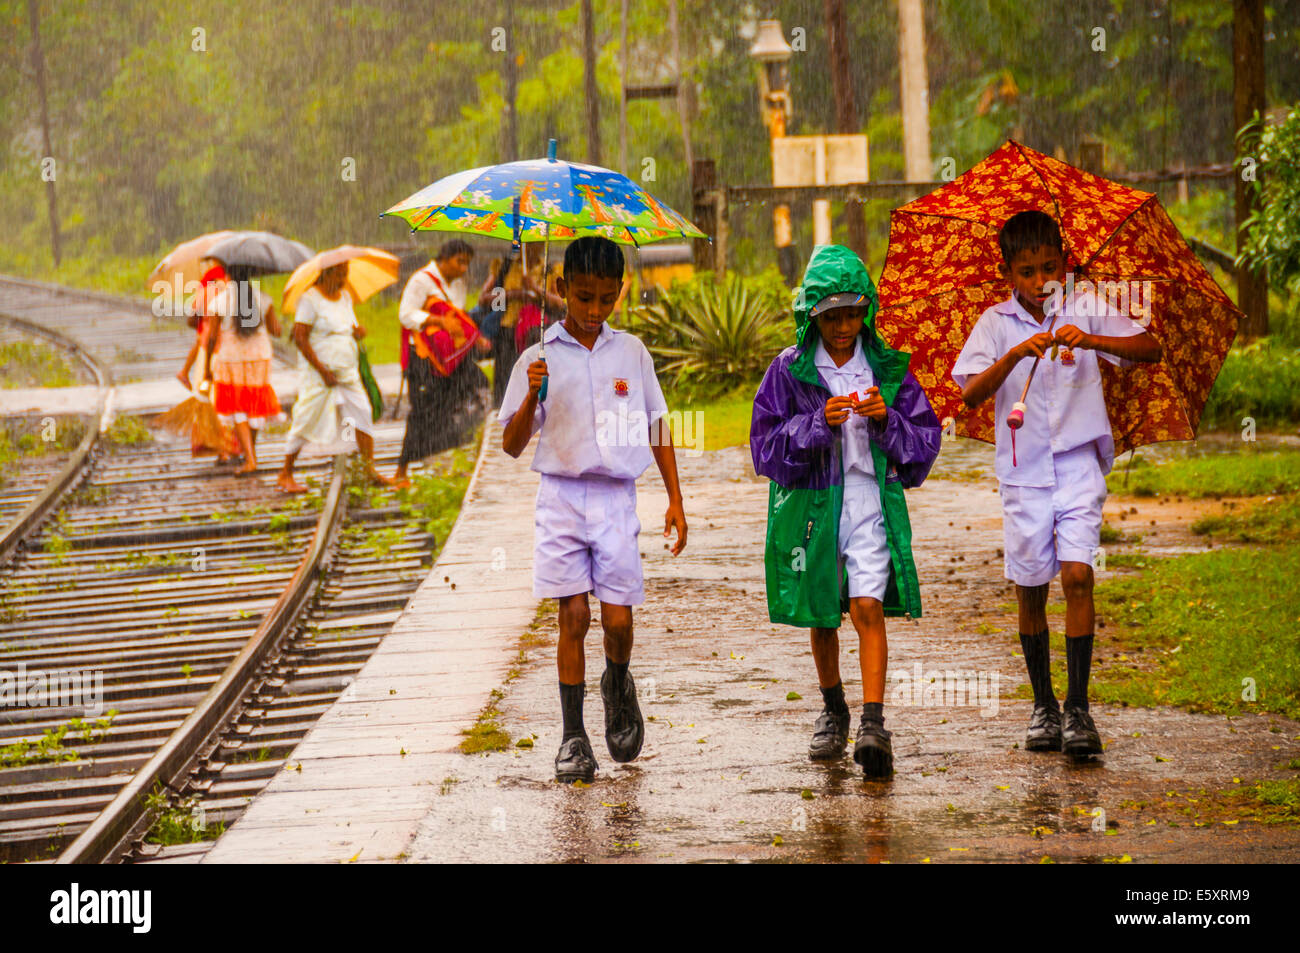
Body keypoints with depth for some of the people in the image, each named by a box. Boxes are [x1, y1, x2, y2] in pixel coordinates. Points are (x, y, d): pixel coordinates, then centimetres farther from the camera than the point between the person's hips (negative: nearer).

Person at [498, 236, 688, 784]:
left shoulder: (631, 352, 7)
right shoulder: (540, 359, 2)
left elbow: (656, 429, 13)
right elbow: (513, 444, 1)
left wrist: (675, 500, 9)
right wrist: (533, 397, -17)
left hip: (616, 498, 1)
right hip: (562, 496, -1)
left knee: (618, 620, -3)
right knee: (574, 617, -5)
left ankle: (618, 688, 31)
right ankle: (573, 736, 3)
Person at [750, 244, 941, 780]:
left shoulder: (888, 369, 4)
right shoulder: (789, 371, 1)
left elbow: (926, 438, 6)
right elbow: (766, 444, -4)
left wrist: (886, 420, -13)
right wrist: (819, 423, -17)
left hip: (870, 499, -1)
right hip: (811, 503, 1)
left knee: (868, 608, -15)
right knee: (821, 617, 12)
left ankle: (873, 725, -21)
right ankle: (833, 710, 34)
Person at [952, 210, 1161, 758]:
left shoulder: (1086, 312, 2)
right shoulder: (996, 324, 1)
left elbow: (1149, 349, -9)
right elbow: (970, 394, -11)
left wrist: (1089, 340, -24)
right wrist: (1015, 355, -26)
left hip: (1077, 465, -1)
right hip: (1023, 470, 1)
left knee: (1077, 574, -14)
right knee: (1030, 590, 6)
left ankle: (1078, 707, -11)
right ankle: (1043, 705, 21)